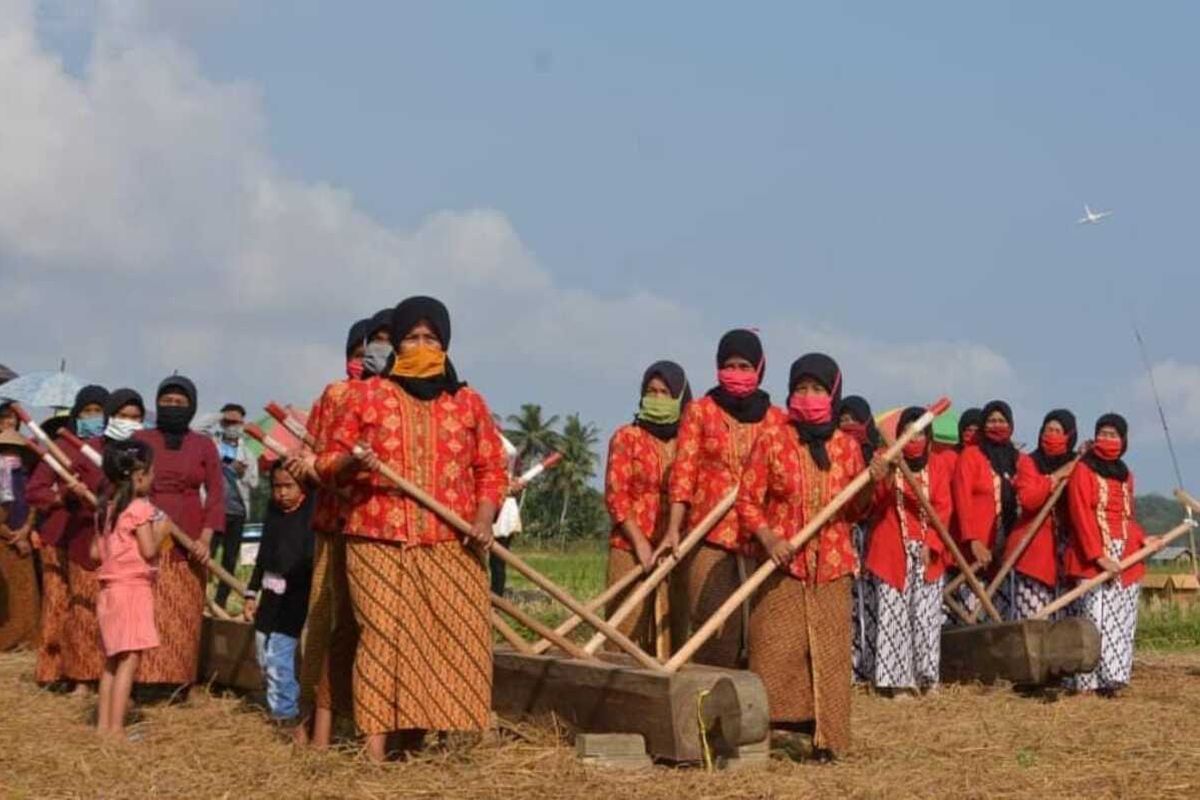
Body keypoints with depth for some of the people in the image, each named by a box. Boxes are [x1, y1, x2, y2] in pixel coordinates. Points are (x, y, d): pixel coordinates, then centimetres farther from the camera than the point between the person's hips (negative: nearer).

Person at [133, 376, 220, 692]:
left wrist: (206, 537, -10)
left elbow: (216, 493, 1)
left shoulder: (204, 445, 7)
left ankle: (177, 680, 8)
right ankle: (140, 677, -1)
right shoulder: (139, 440, 7)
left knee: (183, 612, 3)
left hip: (187, 541, 1)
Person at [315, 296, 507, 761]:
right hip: (379, 541, -2)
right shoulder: (366, 395, 8)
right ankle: (375, 748, -10)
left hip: (451, 545, 2)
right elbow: (327, 463, 7)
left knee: (450, 638, -4)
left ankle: (415, 738, 5)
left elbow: (491, 469, 13)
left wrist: (484, 518, -4)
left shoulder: (468, 402, 13)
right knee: (381, 636, -8)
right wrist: (352, 463, -16)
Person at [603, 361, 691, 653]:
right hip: (632, 552, -2)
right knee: (628, 634, -5)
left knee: (670, 637, 0)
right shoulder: (627, 438, 5)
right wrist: (641, 544, -12)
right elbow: (615, 495, -2)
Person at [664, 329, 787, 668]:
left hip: (759, 535, 2)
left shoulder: (778, 420, 10)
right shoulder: (700, 411, 7)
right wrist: (673, 529, -10)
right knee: (714, 629, -5)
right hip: (708, 534, -1)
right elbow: (683, 473, 1)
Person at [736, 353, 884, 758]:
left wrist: (870, 484, -7)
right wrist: (767, 537, -17)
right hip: (782, 564, -3)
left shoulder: (846, 446, 8)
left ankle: (825, 737, 9)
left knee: (828, 652, 3)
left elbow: (854, 512, 13)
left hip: (832, 566, 3)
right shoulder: (771, 440, 0)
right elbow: (747, 500, -1)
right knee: (776, 648, -6)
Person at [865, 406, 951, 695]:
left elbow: (942, 508, 2)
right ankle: (897, 679, 0)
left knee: (926, 614, -1)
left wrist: (931, 544, -9)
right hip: (892, 551, -1)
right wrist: (884, 474, -24)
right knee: (893, 615, -3)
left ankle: (926, 676, 7)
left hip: (927, 552, 1)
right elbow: (874, 499, -5)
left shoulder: (938, 467, 7)